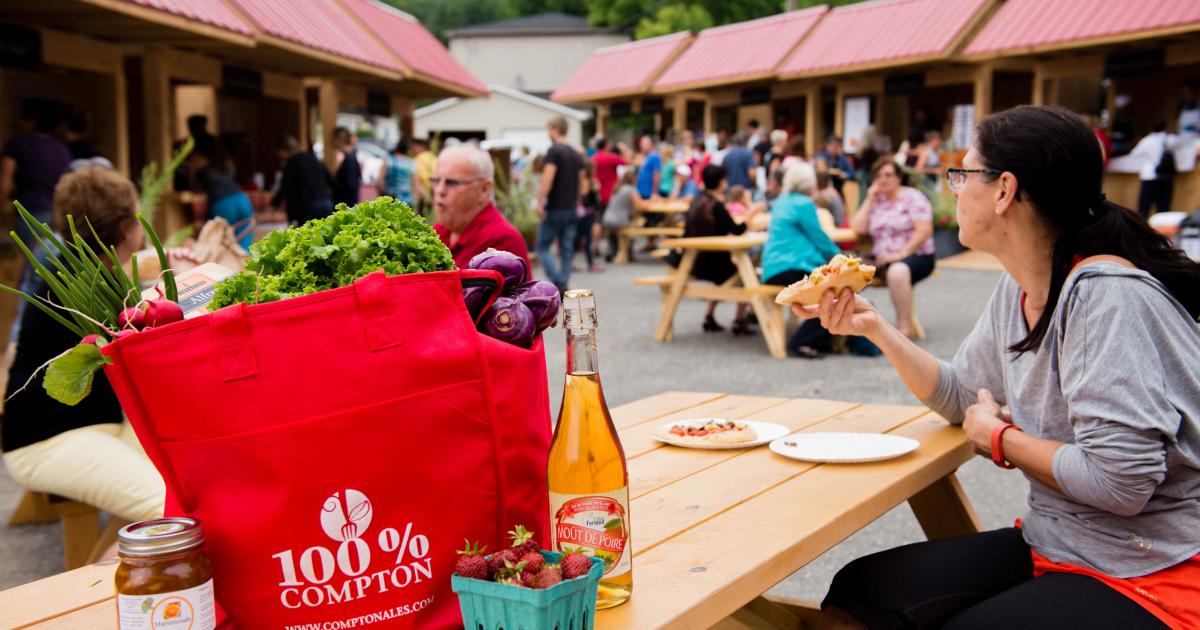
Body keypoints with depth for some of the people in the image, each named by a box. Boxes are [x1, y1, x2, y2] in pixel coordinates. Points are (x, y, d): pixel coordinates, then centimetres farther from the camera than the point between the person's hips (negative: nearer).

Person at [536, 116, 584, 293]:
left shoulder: (554, 150, -12)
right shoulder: (576, 154, 11)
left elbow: (548, 179, -20)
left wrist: (540, 202, -17)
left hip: (554, 208, -7)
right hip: (571, 209, 7)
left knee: (543, 247, 2)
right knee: (567, 250, 8)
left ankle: (559, 283, -12)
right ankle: (563, 290, 9)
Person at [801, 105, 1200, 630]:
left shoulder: (1106, 294, -24)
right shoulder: (1016, 290, 4)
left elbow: (1120, 481, -28)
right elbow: (961, 399, 14)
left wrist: (1001, 439, -12)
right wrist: (872, 325, 3)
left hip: (1149, 577, -7)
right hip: (1053, 545, 8)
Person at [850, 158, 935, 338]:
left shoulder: (912, 197, 2)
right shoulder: (875, 201, 15)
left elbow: (924, 230, -10)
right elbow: (858, 228, 3)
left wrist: (902, 253, -19)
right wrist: (870, 199, 2)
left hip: (915, 256, -4)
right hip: (881, 259, 5)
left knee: (897, 271, -40)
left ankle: (904, 327, -31)